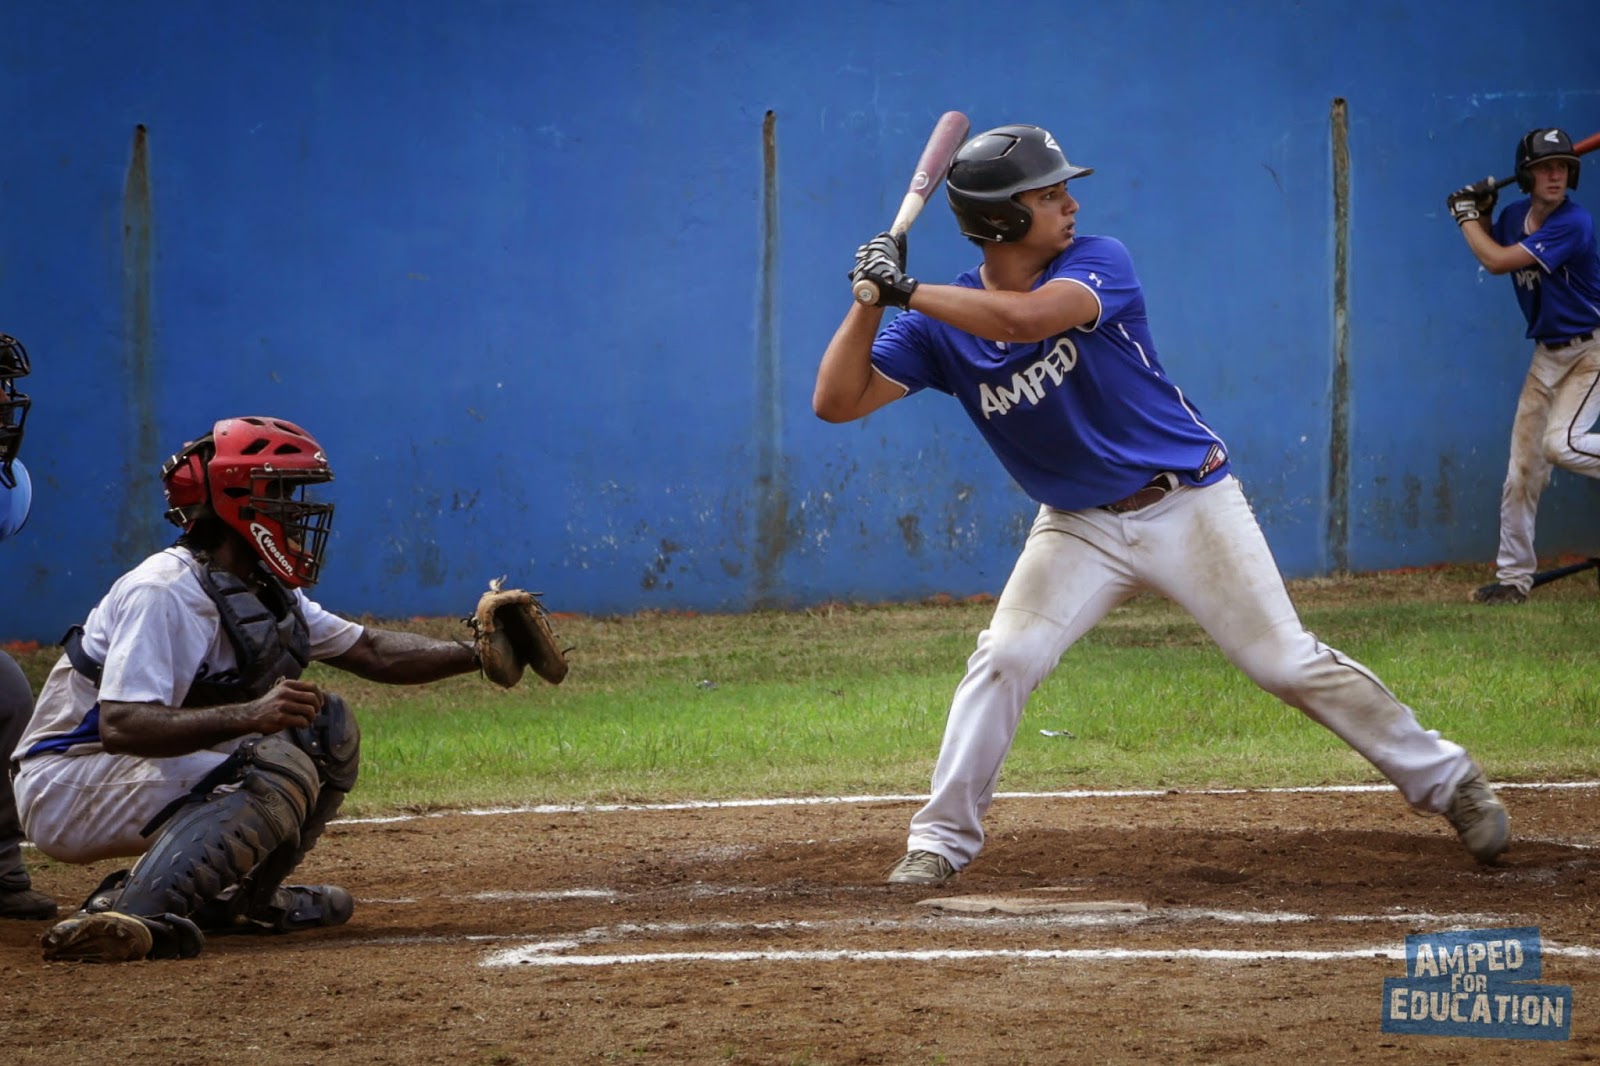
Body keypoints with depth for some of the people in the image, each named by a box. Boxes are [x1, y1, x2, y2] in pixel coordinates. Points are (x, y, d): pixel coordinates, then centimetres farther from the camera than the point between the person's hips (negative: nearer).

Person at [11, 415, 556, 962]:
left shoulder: (266, 594, 7)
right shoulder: (162, 593, -23)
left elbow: (370, 651, 13)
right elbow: (120, 727, -34)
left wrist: (476, 653, 1)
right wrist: (249, 716, -43)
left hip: (147, 773, 10)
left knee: (328, 727, 6)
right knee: (280, 769, -27)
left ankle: (238, 896, 7)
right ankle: (133, 915, -35)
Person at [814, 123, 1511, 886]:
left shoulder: (1100, 263, -16)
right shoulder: (941, 325, -7)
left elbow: (1023, 317, -36)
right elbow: (837, 401, -13)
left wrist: (907, 292, -30)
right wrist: (872, 297, -24)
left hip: (1189, 506, -2)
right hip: (1079, 528, 2)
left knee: (1289, 664, -4)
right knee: (1004, 659, -14)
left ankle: (1448, 783, 9)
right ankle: (940, 840, -2)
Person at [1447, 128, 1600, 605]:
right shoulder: (1514, 215, 0)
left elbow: (1498, 261, -25)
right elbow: (1493, 250, 22)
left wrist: (1466, 218, -10)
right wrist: (1482, 215, 4)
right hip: (1547, 354, 7)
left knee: (1560, 443, -28)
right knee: (1521, 471, 6)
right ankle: (1513, 577, 14)